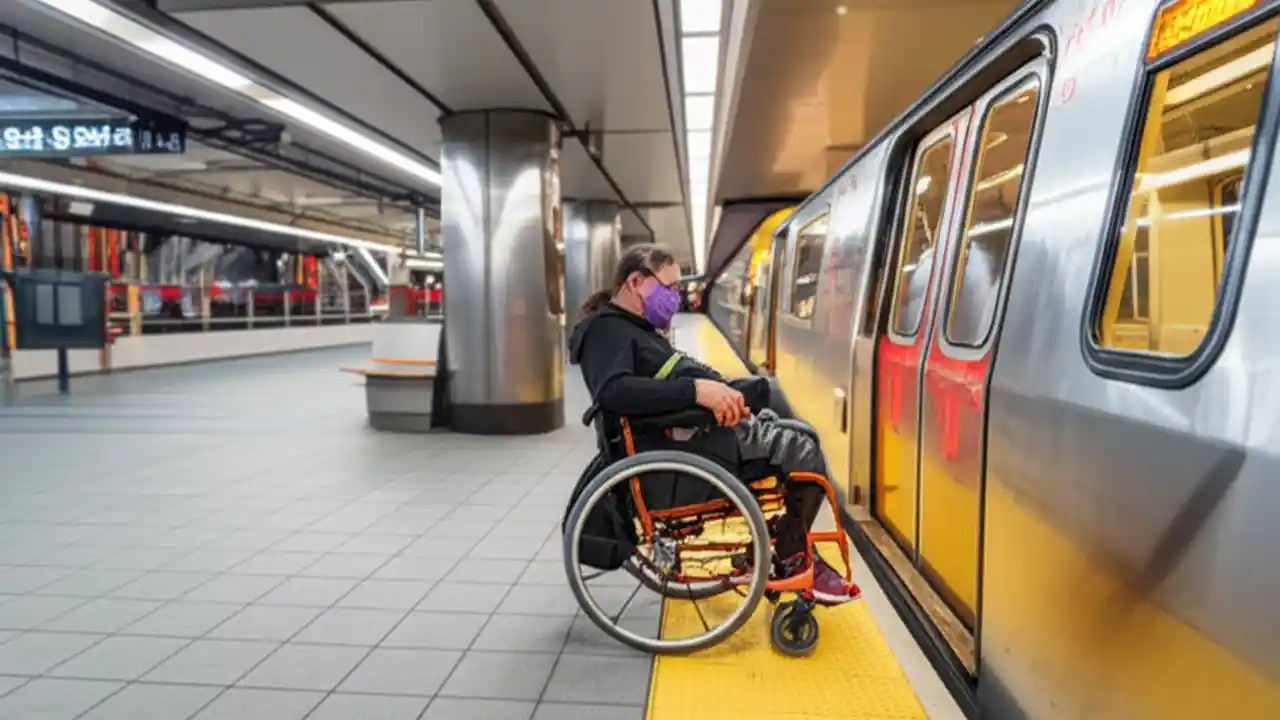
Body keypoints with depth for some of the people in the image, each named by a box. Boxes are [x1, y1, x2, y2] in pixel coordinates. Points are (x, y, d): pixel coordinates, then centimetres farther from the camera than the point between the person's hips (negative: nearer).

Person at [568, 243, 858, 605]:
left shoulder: (632, 327, 18)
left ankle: (787, 544, 21)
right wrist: (696, 390, -37)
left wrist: (720, 390, 1)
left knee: (801, 439, 15)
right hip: (700, 443, -11)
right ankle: (790, 560, 7)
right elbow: (612, 391, -33)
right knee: (804, 453, -10)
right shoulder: (606, 329, -15)